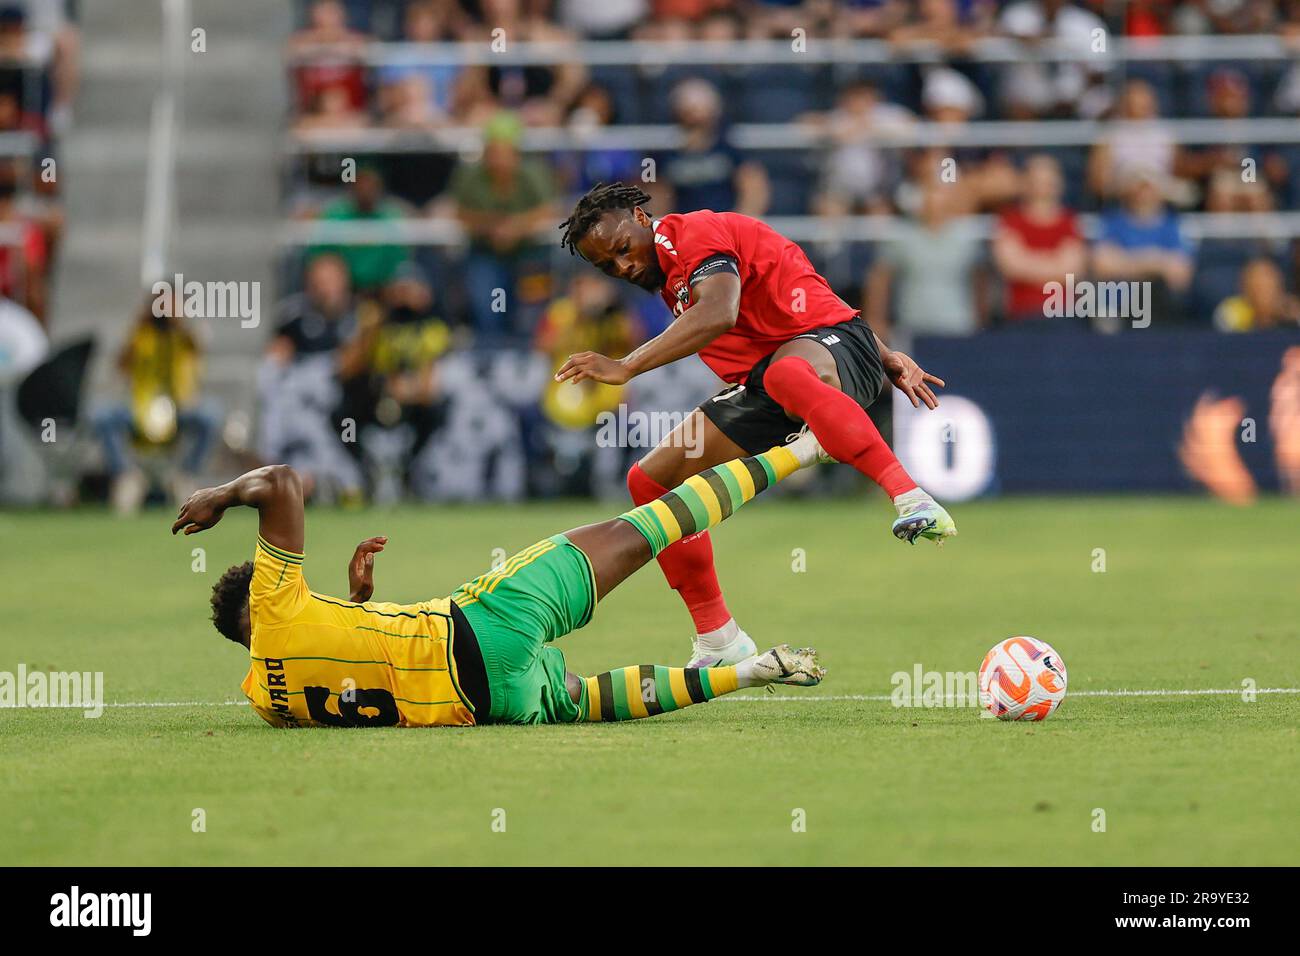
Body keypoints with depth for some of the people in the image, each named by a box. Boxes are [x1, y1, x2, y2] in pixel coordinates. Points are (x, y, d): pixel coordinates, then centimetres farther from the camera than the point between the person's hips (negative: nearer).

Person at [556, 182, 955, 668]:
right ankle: (718, 641, 11)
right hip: (762, 380, 10)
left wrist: (626, 367, -38)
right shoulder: (668, 273, 17)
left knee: (786, 375, -47)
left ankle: (913, 501, -53)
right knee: (650, 481, 4)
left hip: (836, 343, -10)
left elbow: (718, 314, -33)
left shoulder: (695, 234, -12)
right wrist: (888, 359, 19)